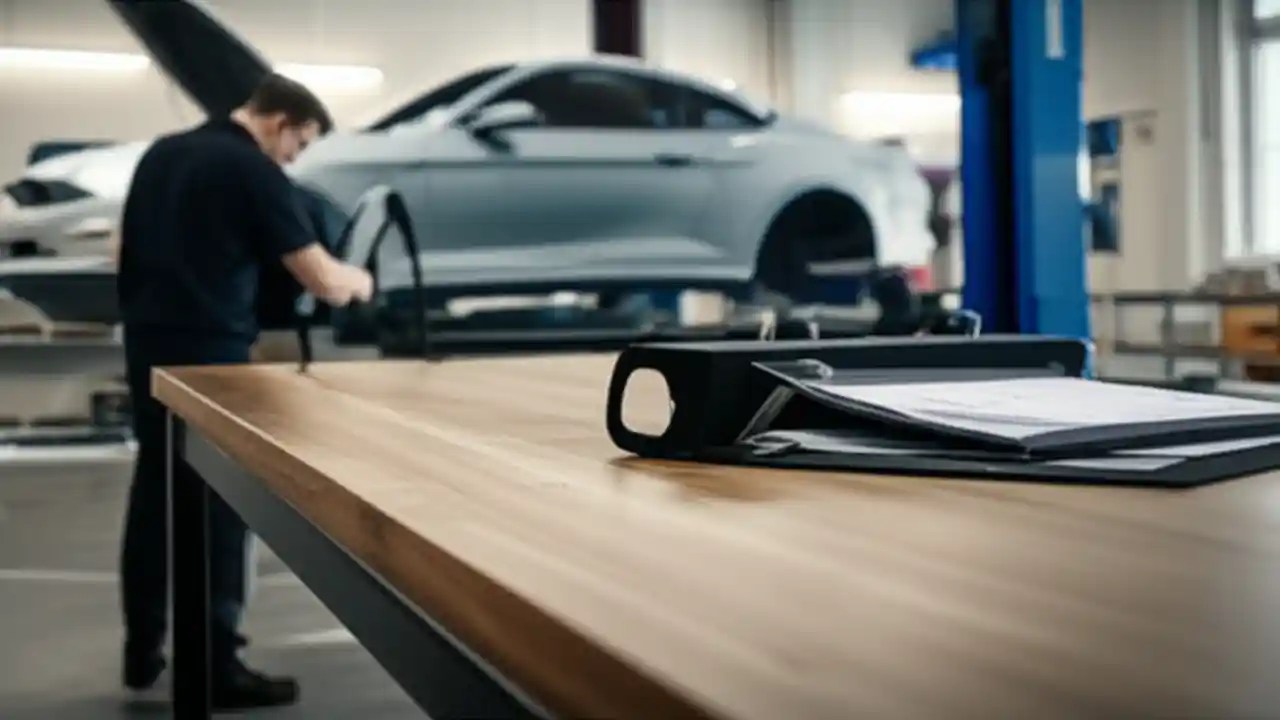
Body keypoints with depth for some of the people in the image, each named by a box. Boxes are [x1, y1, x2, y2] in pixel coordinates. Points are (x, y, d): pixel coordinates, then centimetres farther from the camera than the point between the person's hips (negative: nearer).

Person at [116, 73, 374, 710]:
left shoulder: (163, 152, 13)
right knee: (218, 501, -2)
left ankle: (143, 649, 22)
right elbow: (322, 282, -12)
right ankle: (217, 667, 0)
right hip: (209, 349, -8)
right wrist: (359, 281, 7)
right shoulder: (255, 172, -11)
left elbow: (123, 250, 21)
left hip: (146, 341, 8)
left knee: (154, 490, 15)